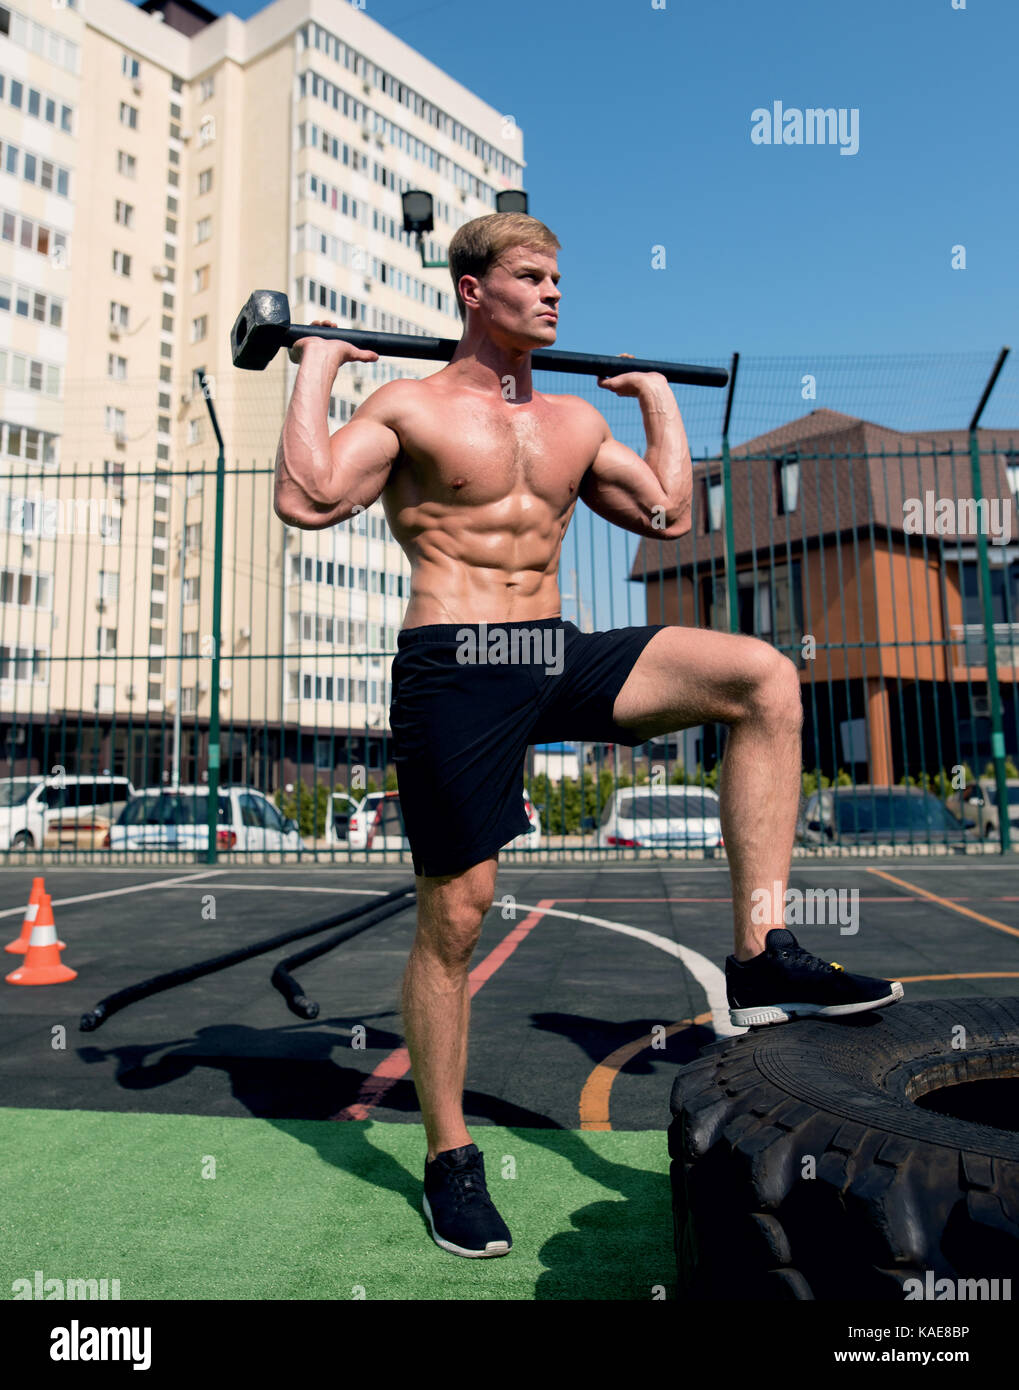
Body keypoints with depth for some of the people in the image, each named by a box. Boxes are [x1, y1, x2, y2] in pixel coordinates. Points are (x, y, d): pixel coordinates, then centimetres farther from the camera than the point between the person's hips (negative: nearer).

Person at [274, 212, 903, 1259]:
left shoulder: (573, 421, 18)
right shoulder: (410, 407, 1)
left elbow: (670, 514, 19)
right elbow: (308, 497, -12)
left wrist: (657, 394, 27)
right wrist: (317, 366, -1)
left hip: (563, 660, 5)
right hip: (455, 669, -5)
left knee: (764, 677, -14)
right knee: (453, 916, 0)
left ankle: (761, 958, -11)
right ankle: (449, 1157, 22)